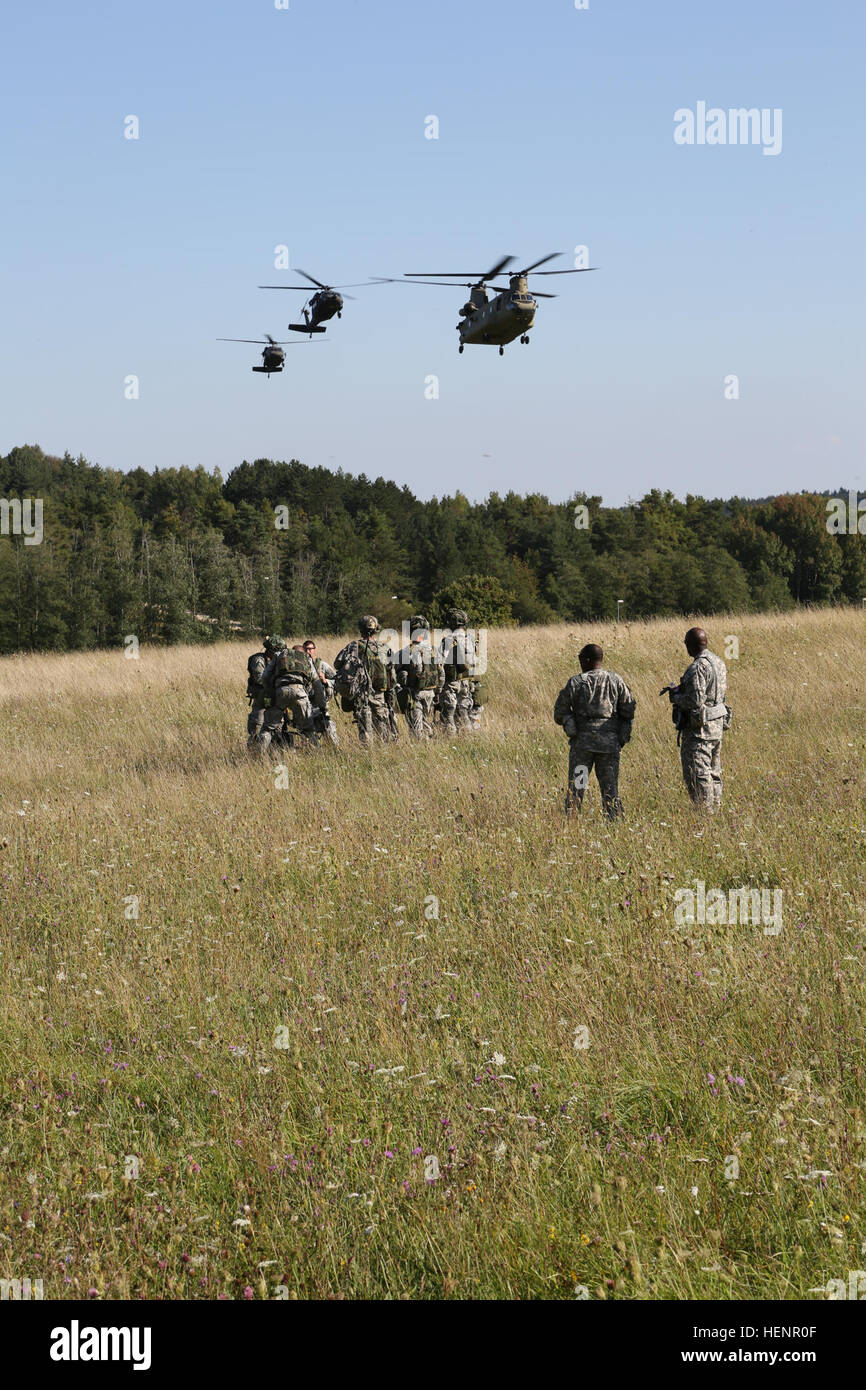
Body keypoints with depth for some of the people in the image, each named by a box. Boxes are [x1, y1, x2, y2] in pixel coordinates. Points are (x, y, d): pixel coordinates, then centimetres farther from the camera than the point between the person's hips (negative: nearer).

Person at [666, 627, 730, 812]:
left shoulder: (698, 667, -19)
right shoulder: (719, 663, 10)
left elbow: (695, 701, -25)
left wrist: (676, 697, -6)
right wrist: (681, 690, 16)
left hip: (699, 728, -9)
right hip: (718, 725, 9)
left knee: (697, 775, -6)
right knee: (713, 774, 16)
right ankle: (715, 810, 20)